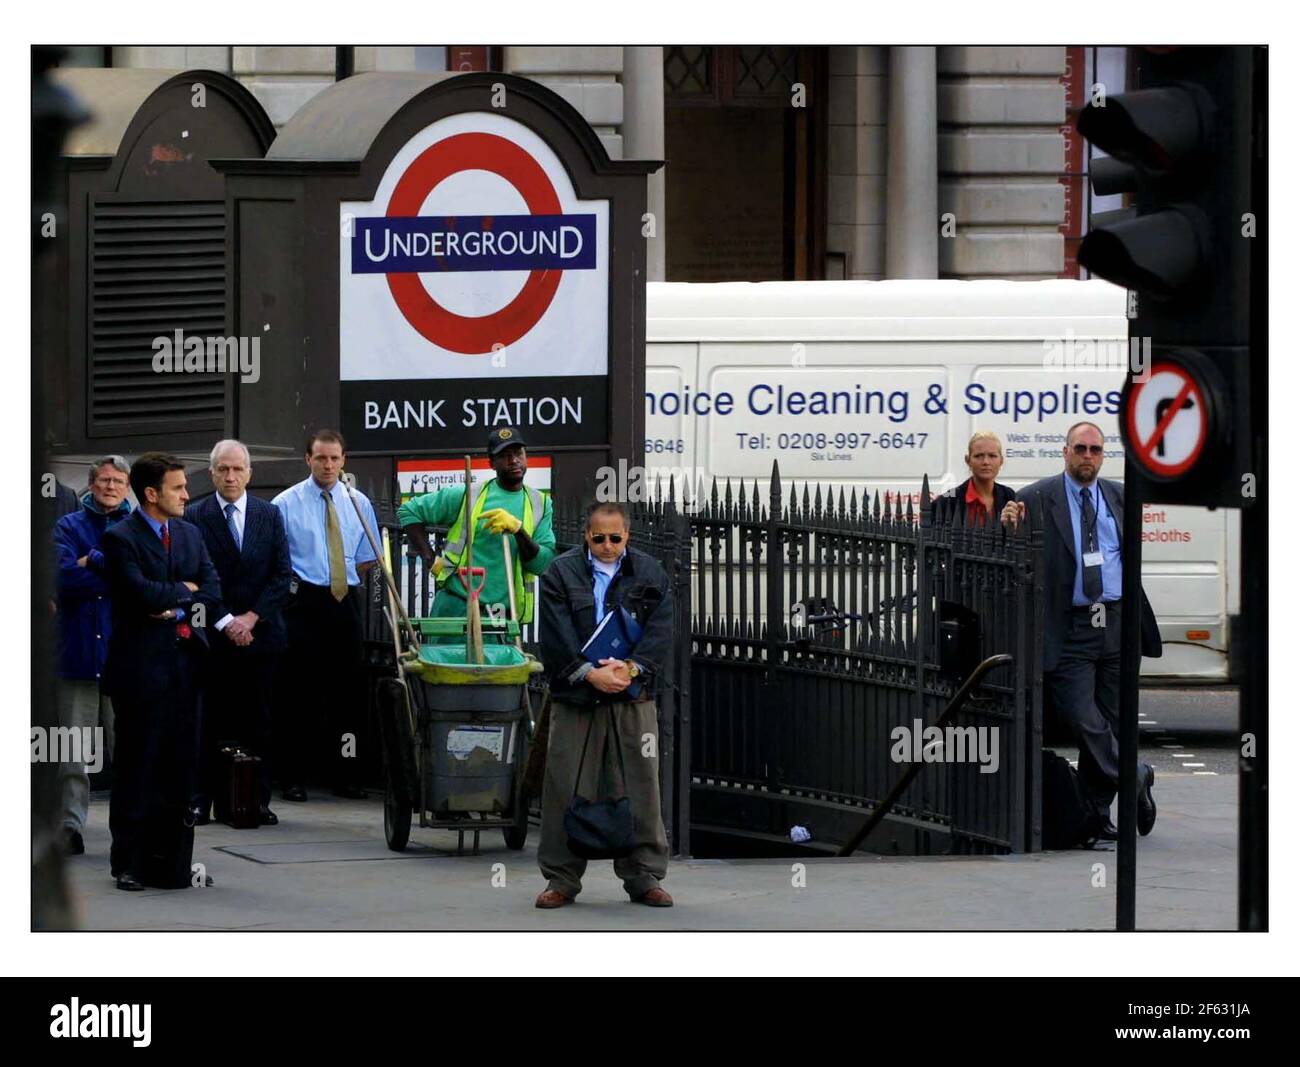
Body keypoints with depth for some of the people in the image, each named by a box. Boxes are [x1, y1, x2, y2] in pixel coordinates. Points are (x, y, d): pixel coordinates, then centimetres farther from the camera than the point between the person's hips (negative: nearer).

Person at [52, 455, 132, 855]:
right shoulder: (68, 526, 9)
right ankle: (71, 828, -3)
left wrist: (93, 562, -8)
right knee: (74, 749, -3)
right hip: (78, 650, 0)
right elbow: (66, 578, -7)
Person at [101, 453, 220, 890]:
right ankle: (128, 862, 5)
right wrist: (184, 590, -5)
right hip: (141, 666, -6)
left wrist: (178, 609, -10)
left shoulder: (189, 534, 13)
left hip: (184, 661, 6)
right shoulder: (121, 538, -9)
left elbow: (212, 591, 6)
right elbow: (144, 594, -20)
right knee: (136, 765, -1)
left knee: (182, 764, 6)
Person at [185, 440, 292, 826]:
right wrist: (224, 621, -11)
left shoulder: (270, 515, 9)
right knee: (210, 720, -3)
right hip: (212, 634, -2)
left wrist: (252, 617, -6)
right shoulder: (194, 517, 2)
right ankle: (201, 799, 0)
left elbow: (282, 574, 5)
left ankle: (259, 799, 7)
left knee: (258, 721, 4)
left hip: (260, 632, 2)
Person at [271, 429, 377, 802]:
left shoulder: (359, 504, 10)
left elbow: (368, 558, 16)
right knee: (299, 691, -4)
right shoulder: (286, 503, -1)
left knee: (347, 690, 6)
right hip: (303, 603, -4)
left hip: (345, 602, 4)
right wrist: (291, 585, -11)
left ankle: (346, 778, 13)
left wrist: (347, 580, 4)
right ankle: (293, 780, 2)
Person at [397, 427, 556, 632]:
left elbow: (542, 564, 1)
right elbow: (410, 511, 8)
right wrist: (431, 561, 0)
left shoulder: (541, 505, 10)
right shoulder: (467, 496, 3)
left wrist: (518, 529, -15)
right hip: (456, 606, -2)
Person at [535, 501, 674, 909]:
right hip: (575, 697, -1)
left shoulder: (649, 574, 8)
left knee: (640, 787, 2)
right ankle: (561, 879, 9)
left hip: (633, 696, 1)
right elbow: (556, 635, -6)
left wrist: (633, 669, -16)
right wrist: (589, 674, -18)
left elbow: (660, 632, 0)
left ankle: (644, 878, 10)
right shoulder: (561, 573, 3)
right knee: (566, 788, 0)